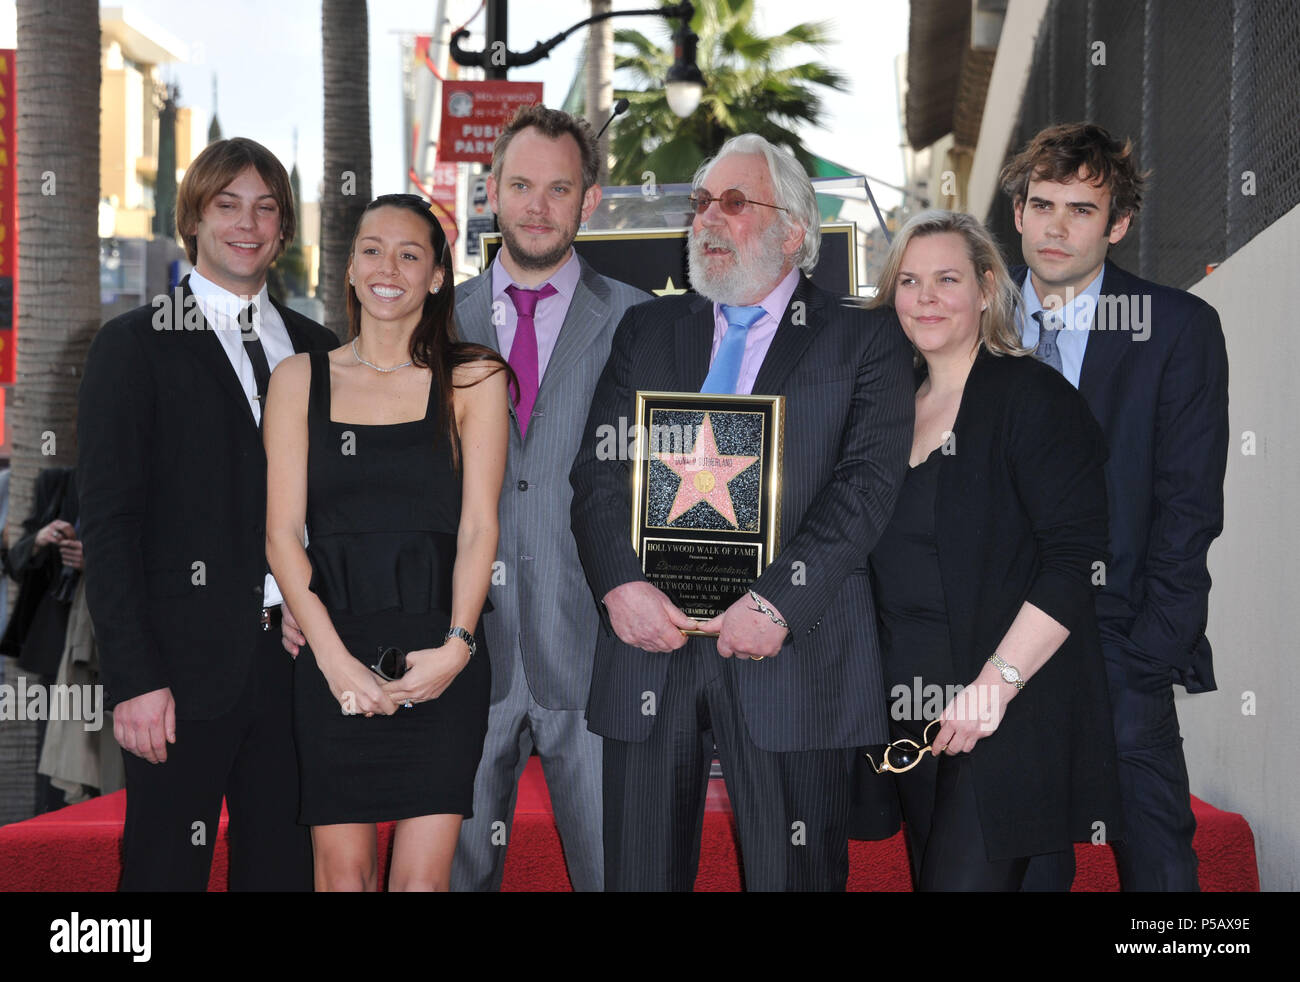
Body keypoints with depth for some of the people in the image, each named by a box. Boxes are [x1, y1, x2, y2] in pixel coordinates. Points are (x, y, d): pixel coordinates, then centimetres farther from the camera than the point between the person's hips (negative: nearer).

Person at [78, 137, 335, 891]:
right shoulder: (134, 346, 0)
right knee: (168, 868, 1)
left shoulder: (316, 348, 14)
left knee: (284, 867, 10)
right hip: (186, 666, -4)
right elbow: (109, 524, -6)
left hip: (295, 658, 4)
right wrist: (135, 678, -13)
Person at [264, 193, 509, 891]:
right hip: (333, 658, 1)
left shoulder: (472, 381, 6)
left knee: (423, 876, -3)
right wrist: (335, 658, -8)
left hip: (442, 658, -1)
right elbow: (282, 534, 3)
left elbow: (478, 526, 1)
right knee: (342, 870, 2)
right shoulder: (299, 380, 9)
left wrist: (456, 646, -11)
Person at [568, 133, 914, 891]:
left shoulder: (865, 339, 4)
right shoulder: (647, 330, 15)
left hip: (793, 651, -3)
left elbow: (867, 484, -8)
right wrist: (621, 584, -11)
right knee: (641, 872, 9)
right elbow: (598, 471, 6)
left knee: (795, 874, 4)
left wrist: (777, 603, -18)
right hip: (649, 639, 3)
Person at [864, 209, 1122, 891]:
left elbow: (1075, 561, -15)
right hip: (912, 714, 7)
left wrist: (996, 683, -21)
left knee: (964, 877, -11)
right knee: (930, 871, 11)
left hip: (1010, 717, -7)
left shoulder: (1033, 395, -7)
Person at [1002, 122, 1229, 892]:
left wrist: (1146, 655, -11)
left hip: (1121, 657, -2)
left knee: (1158, 862, 1)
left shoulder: (1179, 328, -1)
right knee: (1021, 863, 9)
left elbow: (1190, 505, -4)